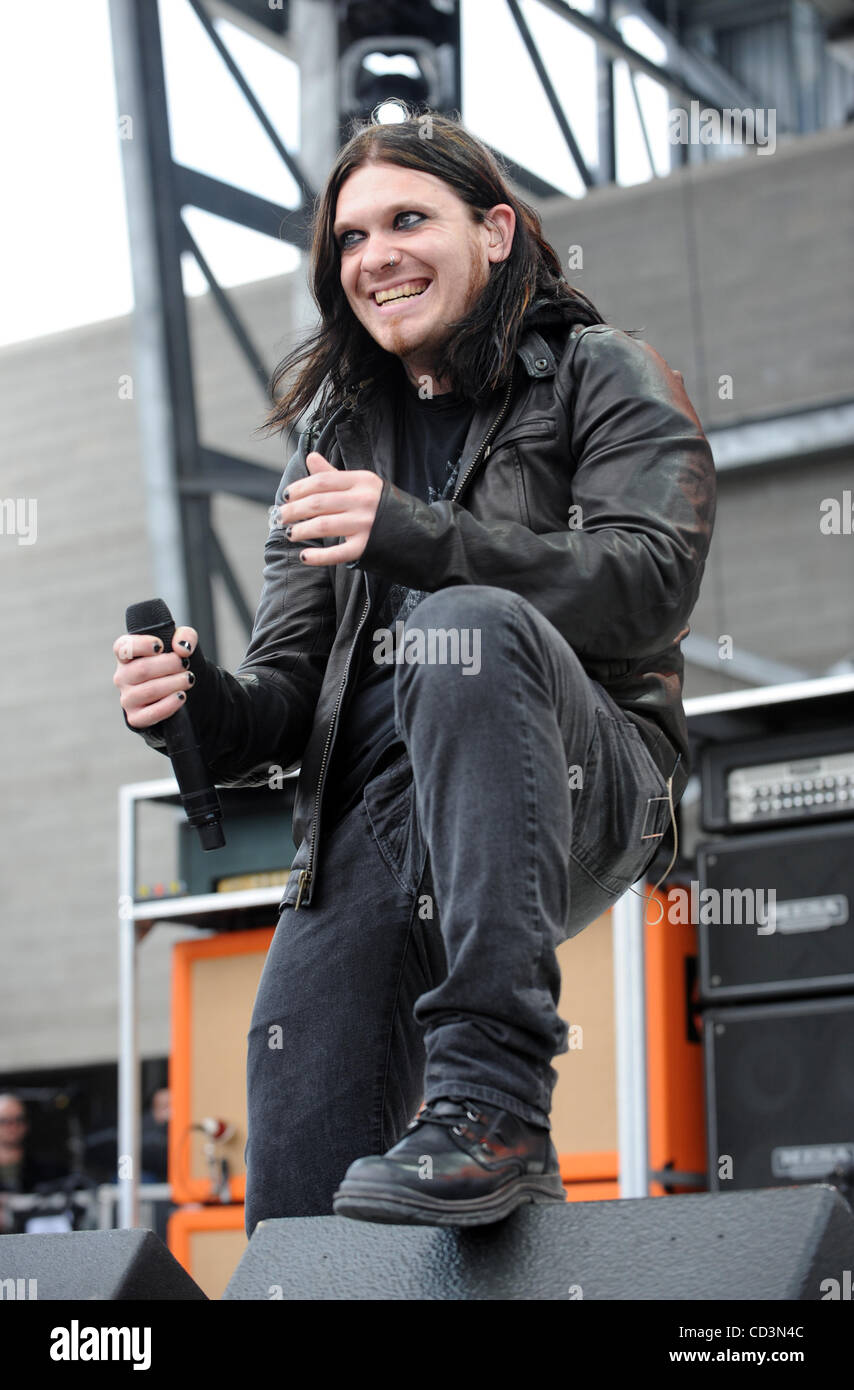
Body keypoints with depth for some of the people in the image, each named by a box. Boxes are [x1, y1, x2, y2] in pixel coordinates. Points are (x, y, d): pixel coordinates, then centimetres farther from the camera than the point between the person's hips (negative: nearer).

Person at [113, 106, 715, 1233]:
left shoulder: (603, 378, 9)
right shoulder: (336, 432, 23)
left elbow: (652, 583, -10)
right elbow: (288, 694, 16)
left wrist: (416, 535, -23)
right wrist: (198, 704, -9)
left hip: (583, 790, -4)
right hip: (375, 814, 4)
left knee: (469, 624, -37)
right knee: (295, 1193, -13)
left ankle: (496, 1103, -40)